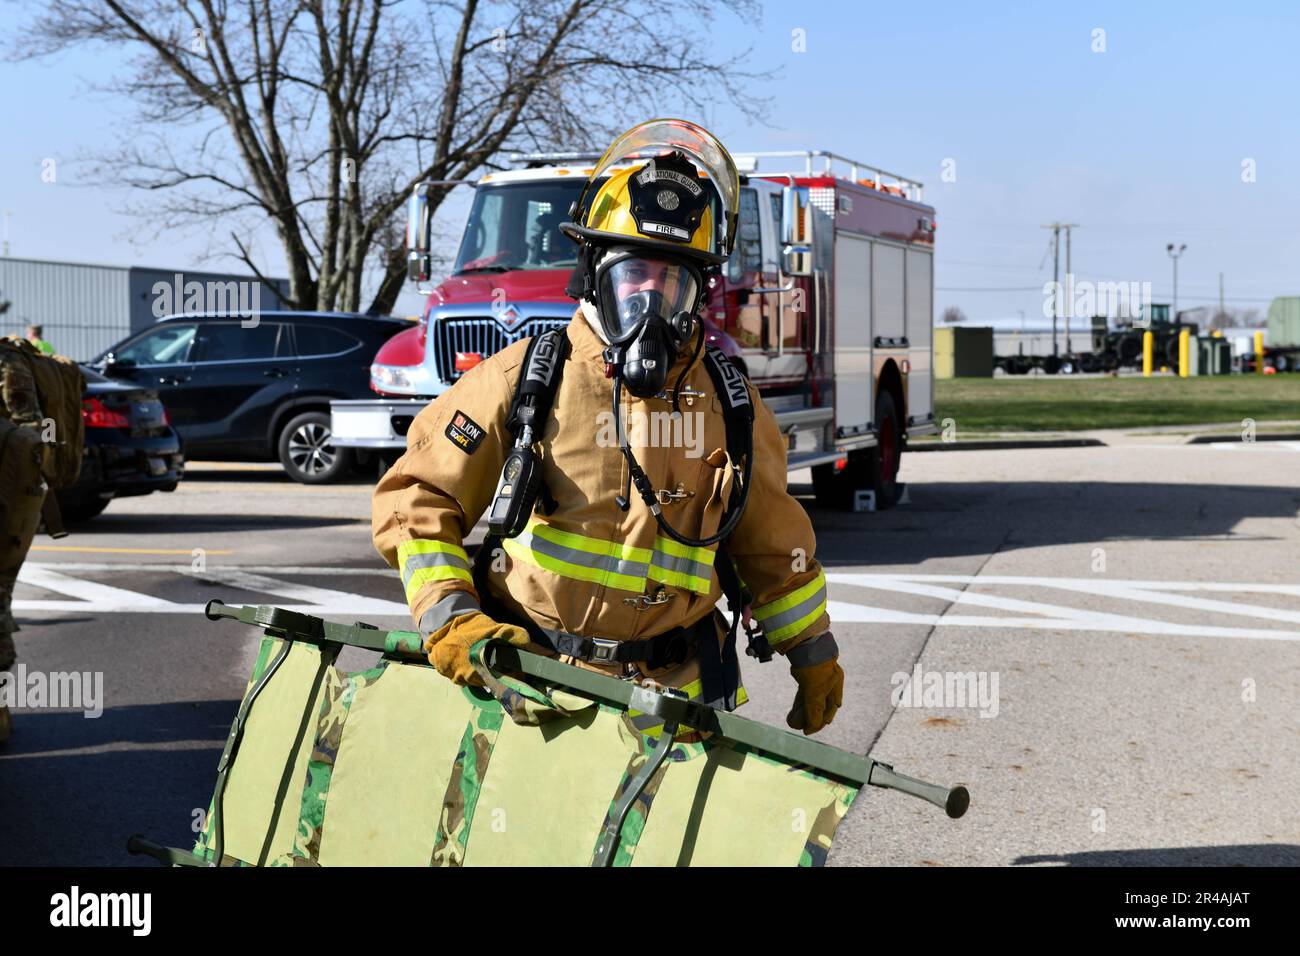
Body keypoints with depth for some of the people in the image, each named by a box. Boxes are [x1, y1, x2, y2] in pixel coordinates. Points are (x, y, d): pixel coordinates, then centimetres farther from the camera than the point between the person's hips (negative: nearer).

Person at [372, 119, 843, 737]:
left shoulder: (729, 406, 8)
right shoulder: (524, 380, -1)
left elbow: (773, 545, 21)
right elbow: (417, 501, 2)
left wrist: (812, 654, 26)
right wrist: (449, 619, -11)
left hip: (672, 692, 3)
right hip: (525, 685, -2)